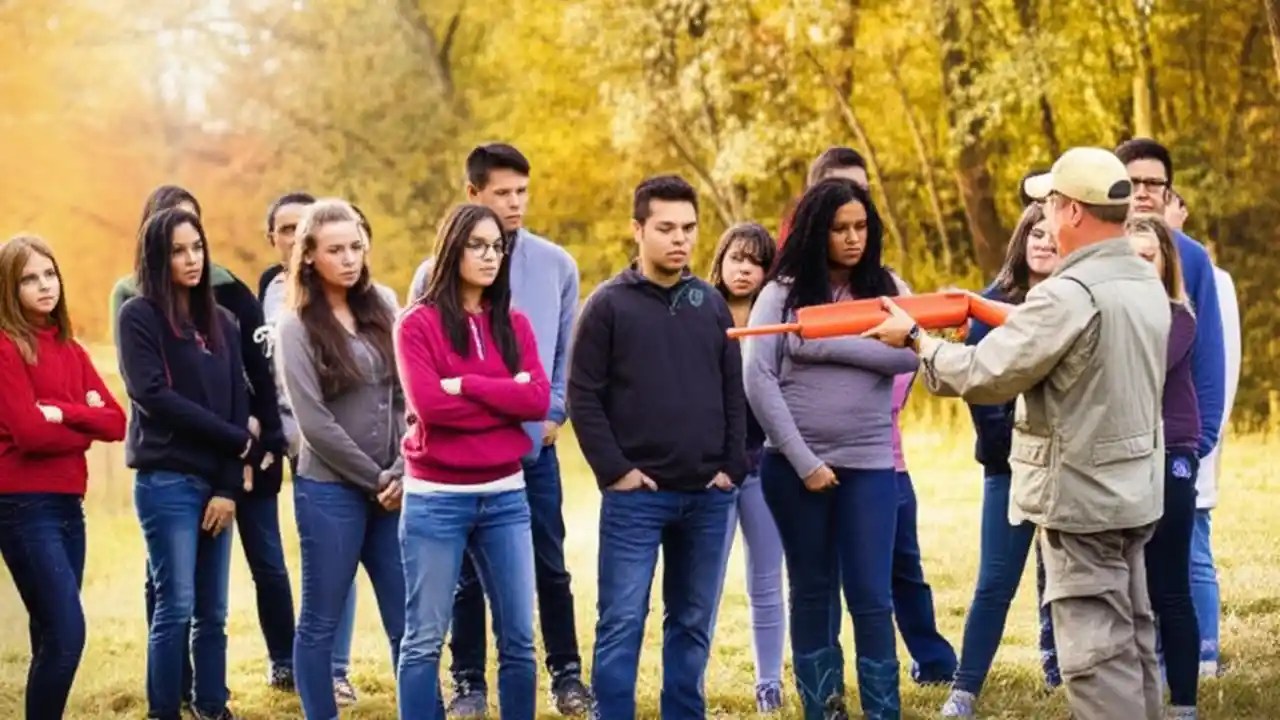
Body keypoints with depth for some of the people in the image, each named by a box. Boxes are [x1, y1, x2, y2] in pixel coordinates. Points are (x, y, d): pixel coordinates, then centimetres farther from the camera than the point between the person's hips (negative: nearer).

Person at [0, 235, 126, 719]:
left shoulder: (70, 349, 14)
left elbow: (117, 422, 5)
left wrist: (63, 413, -11)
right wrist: (86, 424, -2)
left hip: (68, 502, 7)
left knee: (54, 636, 7)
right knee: (66, 632, -15)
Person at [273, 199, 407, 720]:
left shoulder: (383, 306, 9)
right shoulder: (296, 326, -4)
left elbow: (406, 396, 6)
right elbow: (314, 422, -10)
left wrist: (402, 473, -6)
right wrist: (375, 479, -10)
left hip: (392, 489, 4)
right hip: (331, 490, -4)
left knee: (409, 622, 4)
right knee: (321, 623, 4)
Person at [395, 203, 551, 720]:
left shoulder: (514, 325, 10)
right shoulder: (418, 324, -3)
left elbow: (539, 400, -4)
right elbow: (429, 405, -16)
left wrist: (467, 385, -12)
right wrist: (506, 397, -10)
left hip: (506, 497, 4)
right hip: (436, 499, -4)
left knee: (518, 638, 7)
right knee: (425, 640, 0)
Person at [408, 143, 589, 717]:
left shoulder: (557, 265, 2)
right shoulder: (438, 270, -4)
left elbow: (568, 350, 9)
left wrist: (555, 413, -1)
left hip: (535, 444, 1)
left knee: (550, 566, 8)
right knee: (468, 572, 7)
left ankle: (566, 673, 19)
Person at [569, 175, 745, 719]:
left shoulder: (711, 303, 10)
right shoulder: (609, 303, -2)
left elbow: (734, 391, 13)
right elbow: (583, 395, -5)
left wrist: (733, 467, 3)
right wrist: (613, 470, -11)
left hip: (708, 495, 4)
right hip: (636, 495, -4)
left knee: (693, 624, 10)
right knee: (622, 623, -4)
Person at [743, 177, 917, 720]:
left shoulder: (885, 289, 6)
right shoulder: (781, 294, 0)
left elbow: (909, 354, -11)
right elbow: (757, 380, -7)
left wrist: (827, 341, -16)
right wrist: (803, 460, -10)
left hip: (869, 464, 0)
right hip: (794, 465, 0)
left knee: (871, 596, -2)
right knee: (812, 591, 9)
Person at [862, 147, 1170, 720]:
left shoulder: (1070, 293, -21)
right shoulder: (1147, 284, 8)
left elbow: (984, 376, -17)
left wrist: (915, 338, -4)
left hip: (1082, 496, -9)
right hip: (1134, 489, 9)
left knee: (1097, 654, -6)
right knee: (1132, 641, 15)